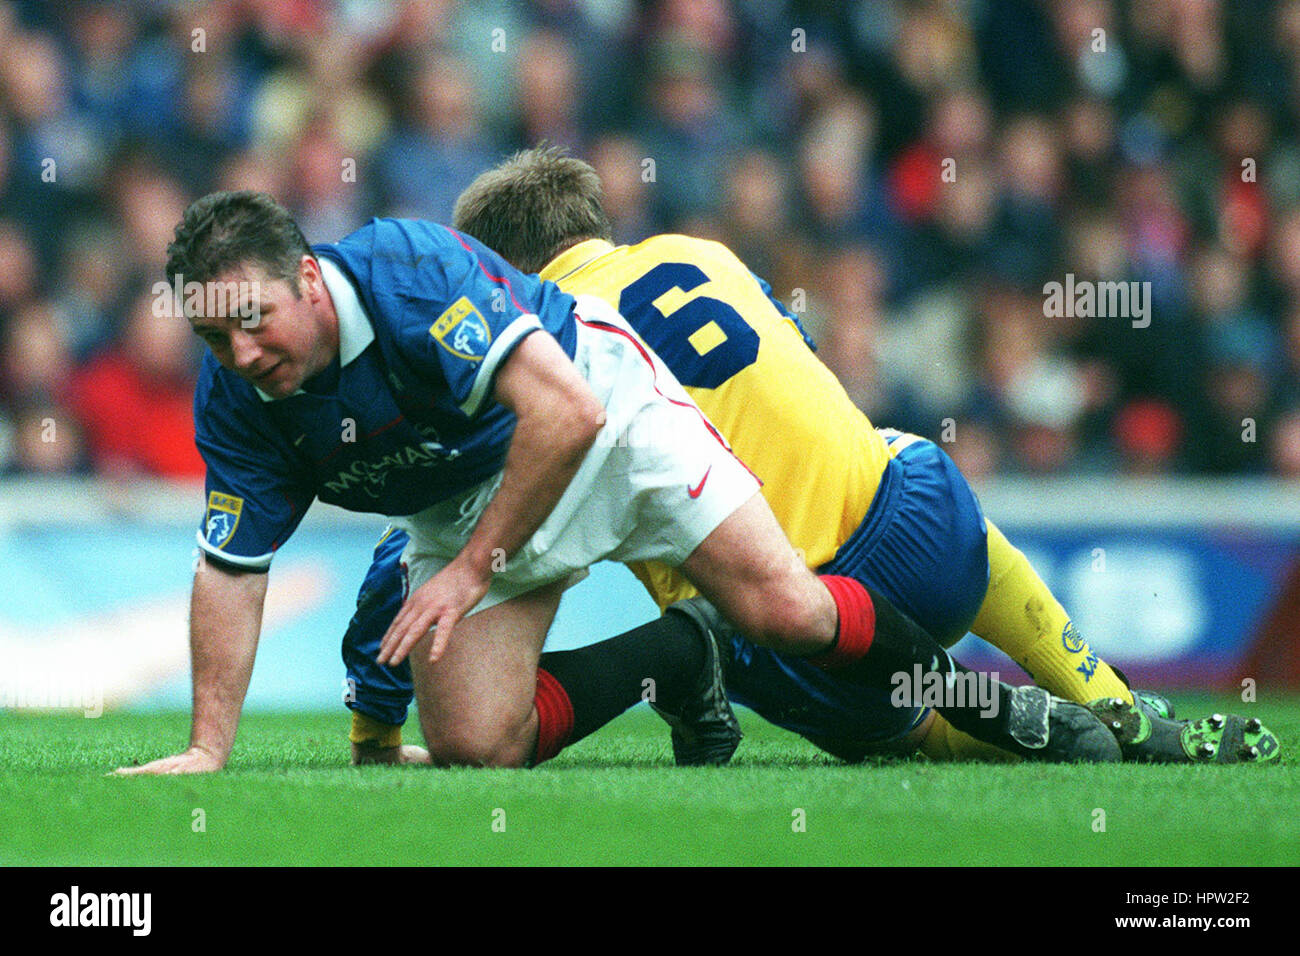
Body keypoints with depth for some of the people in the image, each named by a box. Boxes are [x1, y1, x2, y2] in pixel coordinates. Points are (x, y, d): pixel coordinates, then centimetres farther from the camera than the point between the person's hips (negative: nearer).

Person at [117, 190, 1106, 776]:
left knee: (784, 610, -15)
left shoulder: (410, 268, -34)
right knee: (473, 747, -12)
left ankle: (971, 693, 13)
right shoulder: (234, 398, -16)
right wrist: (207, 749, -16)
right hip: (463, 499, 5)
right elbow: (231, 569, -8)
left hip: (601, 395, -5)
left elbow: (567, 412, -36)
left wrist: (473, 570, -31)